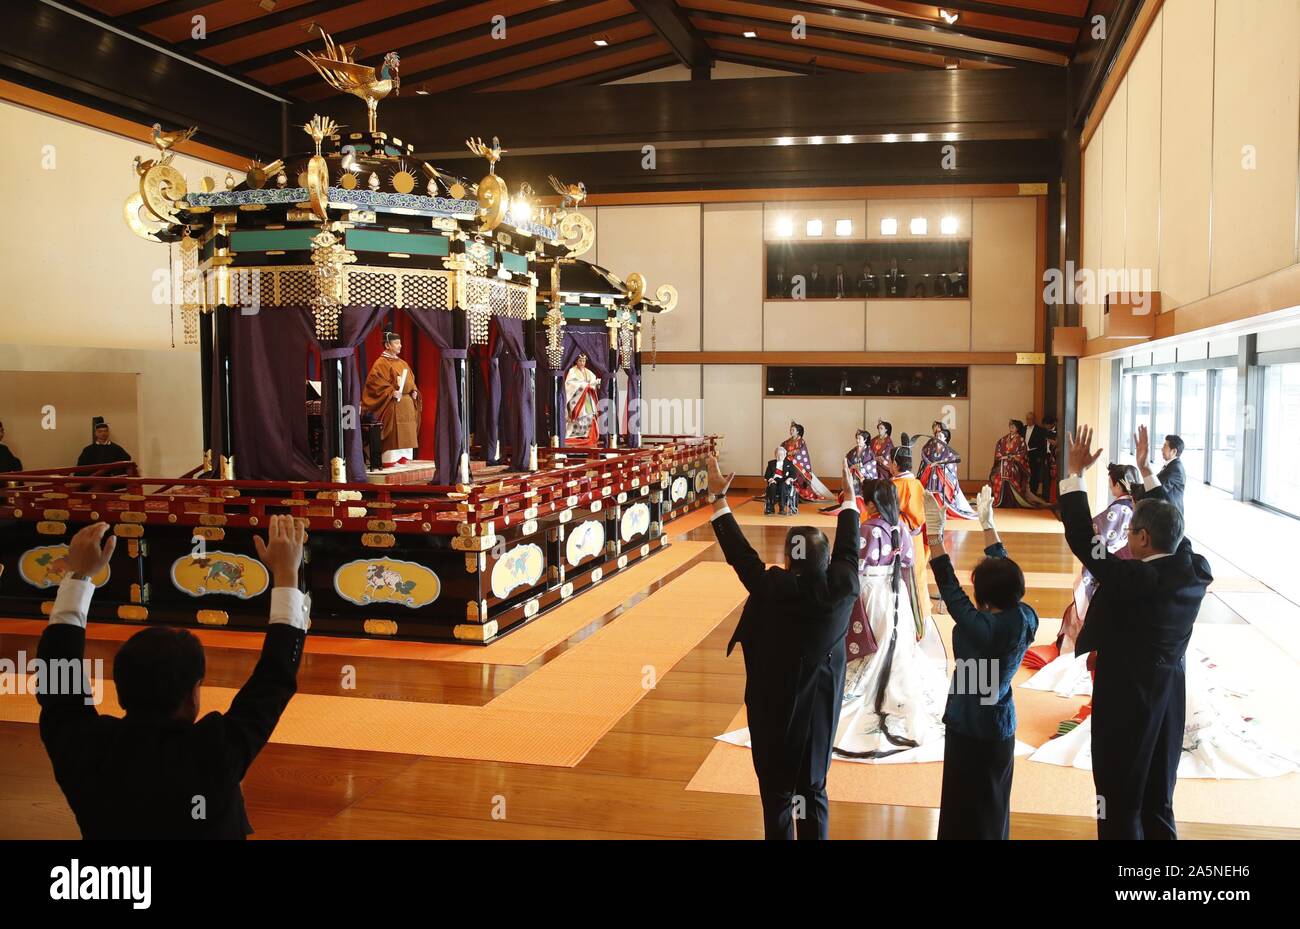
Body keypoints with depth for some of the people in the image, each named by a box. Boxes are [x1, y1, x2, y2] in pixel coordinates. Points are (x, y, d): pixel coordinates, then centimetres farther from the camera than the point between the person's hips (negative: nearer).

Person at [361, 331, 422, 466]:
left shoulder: (402, 363, 19)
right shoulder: (381, 363, -5)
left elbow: (411, 380, 25)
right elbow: (374, 381, -15)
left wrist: (414, 391, 5)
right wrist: (391, 392, -21)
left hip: (408, 403, 8)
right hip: (393, 403, -8)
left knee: (406, 431, 8)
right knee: (393, 432, -10)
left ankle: (403, 458, 13)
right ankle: (391, 460, -8)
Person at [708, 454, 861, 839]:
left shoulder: (772, 589, -23)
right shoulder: (842, 587, -14)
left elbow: (739, 551, -13)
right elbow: (848, 547, 3)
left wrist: (719, 497, -4)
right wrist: (849, 498, 18)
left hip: (773, 706, -3)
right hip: (819, 706, 3)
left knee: (776, 792, 10)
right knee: (814, 789, 17)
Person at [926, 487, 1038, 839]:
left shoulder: (980, 627, -27)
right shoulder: (1026, 619, -10)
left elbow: (949, 588, -22)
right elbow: (1007, 571, 0)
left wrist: (935, 535, -21)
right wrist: (987, 523, 9)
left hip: (968, 727, -6)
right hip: (1001, 726, 6)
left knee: (964, 813, 7)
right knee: (994, 808, 19)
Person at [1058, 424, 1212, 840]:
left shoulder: (1134, 580, -26)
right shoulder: (1197, 572, -6)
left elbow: (1082, 539, -22)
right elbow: (1171, 527, 10)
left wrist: (1076, 474, -16)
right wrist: (1146, 471, 16)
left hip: (1126, 700, -7)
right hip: (1168, 697, 7)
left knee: (1120, 809, 7)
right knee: (1157, 805, 20)